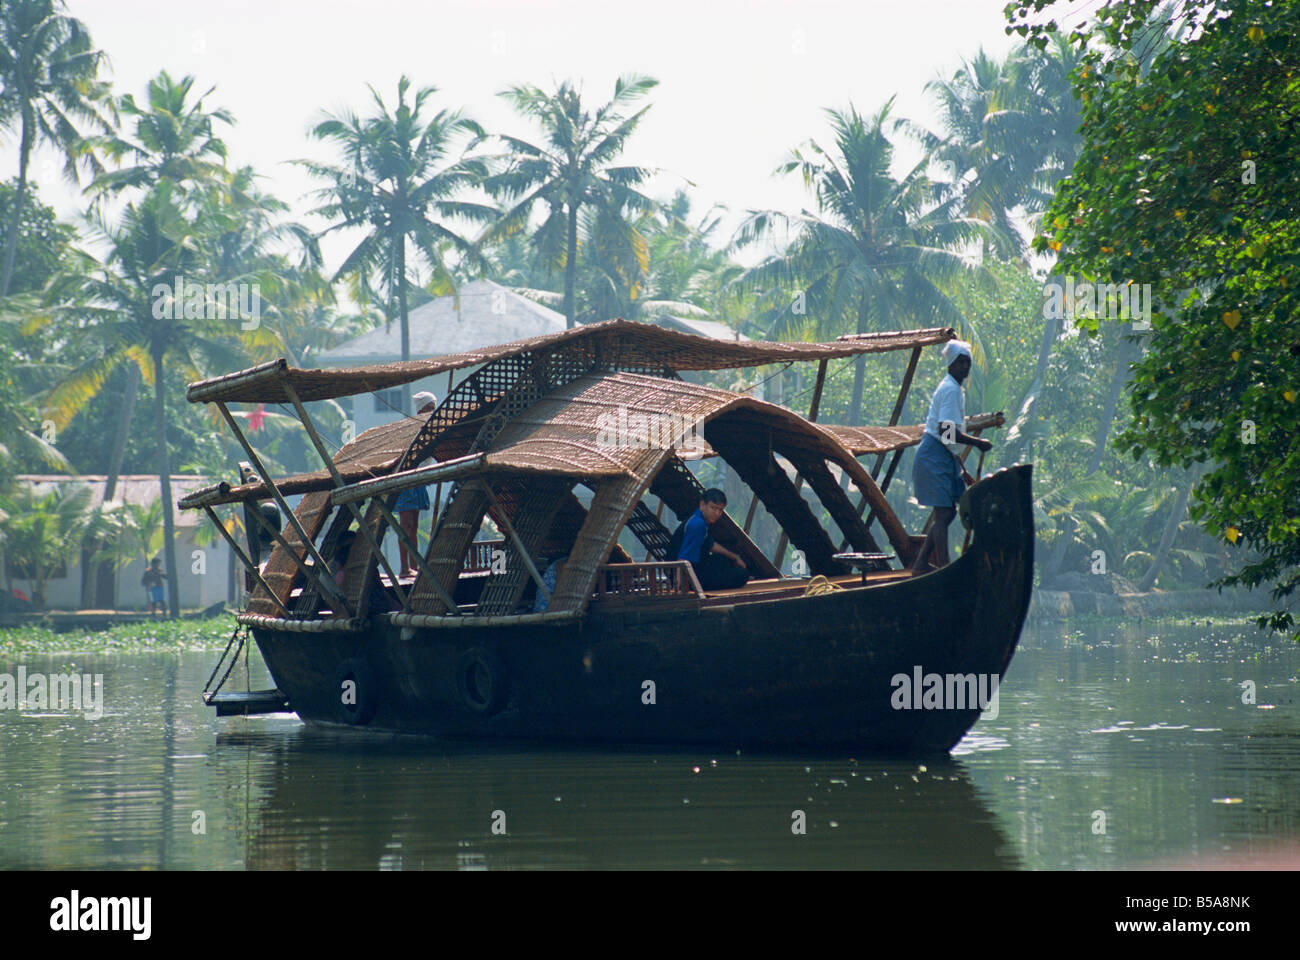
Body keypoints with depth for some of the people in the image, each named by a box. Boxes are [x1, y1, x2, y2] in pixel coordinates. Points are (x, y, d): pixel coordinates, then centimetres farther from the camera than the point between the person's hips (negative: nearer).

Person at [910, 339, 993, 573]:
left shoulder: (954, 389, 18)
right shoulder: (950, 389, -14)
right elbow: (945, 430, -24)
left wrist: (962, 471, 24)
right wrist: (976, 442, -18)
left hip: (944, 458, 10)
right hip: (935, 458, -10)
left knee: (948, 513, 12)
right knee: (944, 514, -12)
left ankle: (921, 562, 18)